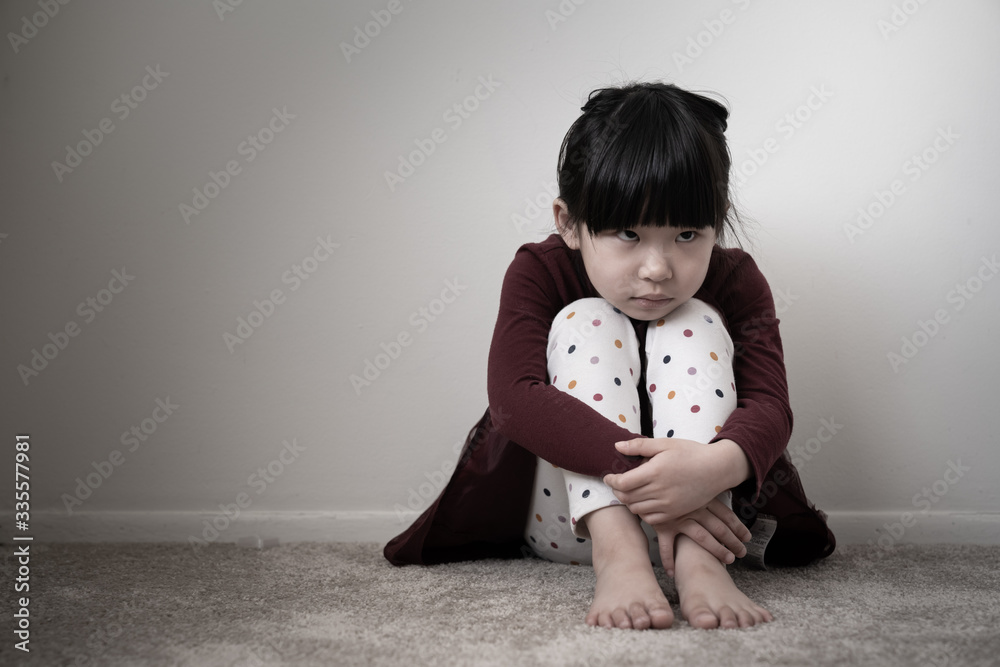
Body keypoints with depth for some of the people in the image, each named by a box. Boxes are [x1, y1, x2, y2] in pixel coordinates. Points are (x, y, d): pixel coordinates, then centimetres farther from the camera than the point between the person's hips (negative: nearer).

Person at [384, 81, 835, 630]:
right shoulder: (539, 274, -14)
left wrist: (719, 462, -51)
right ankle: (616, 554, -41)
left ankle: (698, 562, -42)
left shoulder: (735, 282, -10)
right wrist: (640, 474, -47)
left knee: (694, 325, -20)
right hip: (573, 517, -1)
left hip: (703, 504, 1)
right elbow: (514, 394, -32)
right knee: (586, 322, -21)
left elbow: (769, 404, -25)